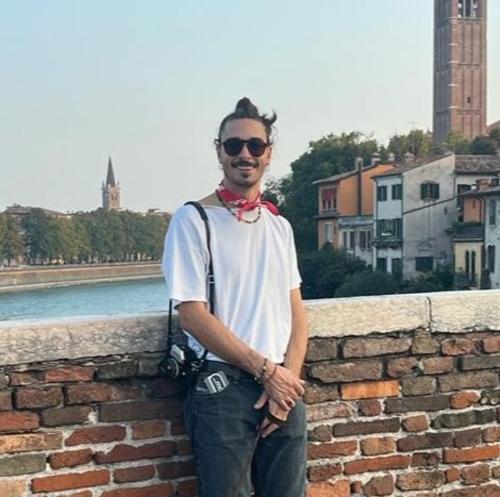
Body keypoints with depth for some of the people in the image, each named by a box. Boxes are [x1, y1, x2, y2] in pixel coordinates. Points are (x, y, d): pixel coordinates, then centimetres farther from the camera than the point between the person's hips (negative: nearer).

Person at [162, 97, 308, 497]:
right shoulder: (193, 220, -5)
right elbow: (192, 315, -11)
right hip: (222, 387, -5)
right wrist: (266, 370, -11)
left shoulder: (279, 225, 12)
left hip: (283, 385, 5)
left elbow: (296, 311, 10)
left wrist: (289, 374, -7)